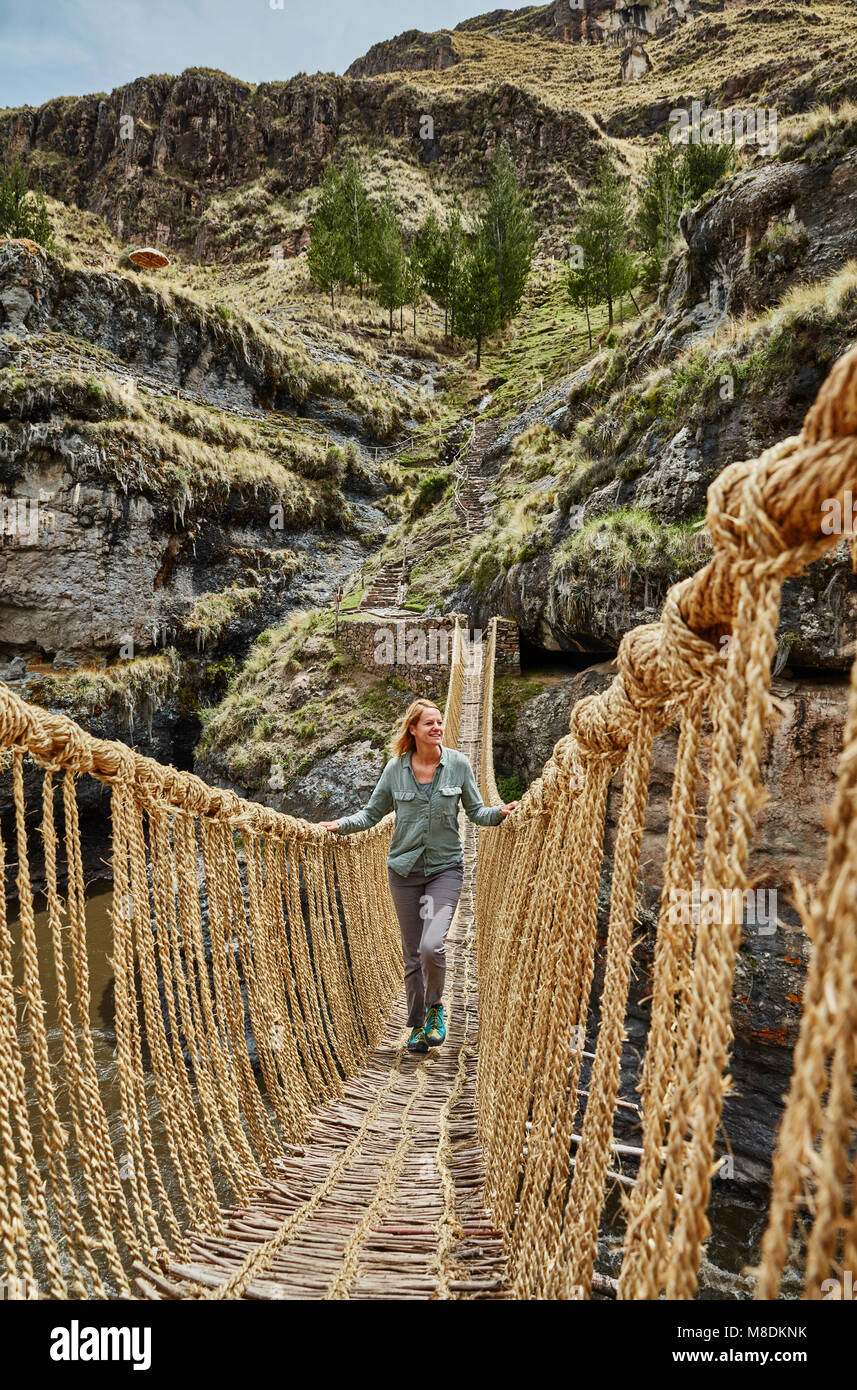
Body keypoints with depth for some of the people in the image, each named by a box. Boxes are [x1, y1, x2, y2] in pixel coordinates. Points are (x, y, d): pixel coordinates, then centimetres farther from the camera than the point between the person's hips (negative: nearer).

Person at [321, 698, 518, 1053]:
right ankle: (417, 1025, 28)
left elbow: (476, 812, 2)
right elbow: (372, 813, 6)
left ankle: (435, 1007, 10)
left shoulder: (458, 764, -5)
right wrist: (339, 825, -7)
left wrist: (500, 812, -16)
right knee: (412, 954, 9)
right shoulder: (395, 768, -4)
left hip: (445, 867, -1)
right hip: (405, 870, 2)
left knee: (432, 945, -19)